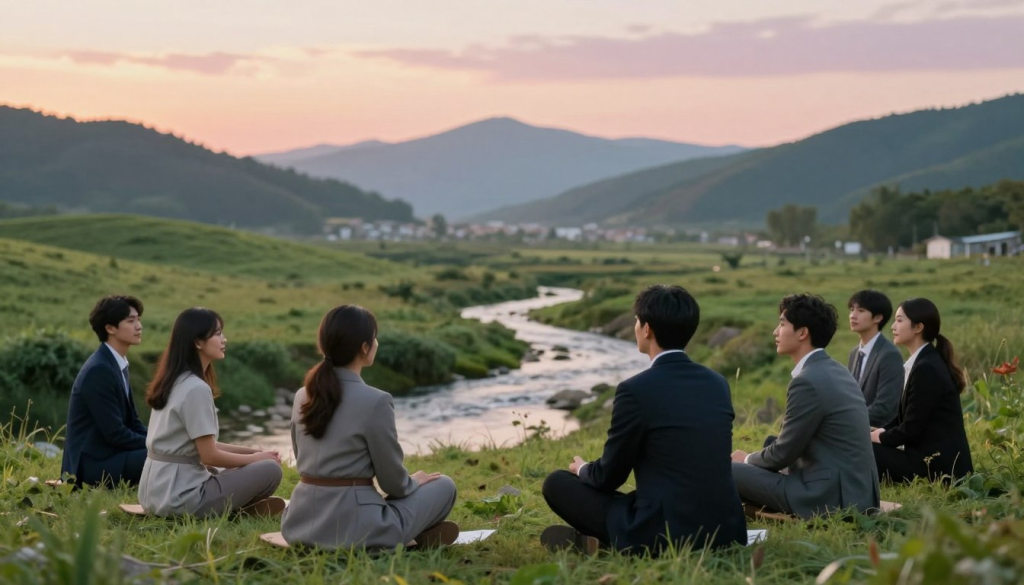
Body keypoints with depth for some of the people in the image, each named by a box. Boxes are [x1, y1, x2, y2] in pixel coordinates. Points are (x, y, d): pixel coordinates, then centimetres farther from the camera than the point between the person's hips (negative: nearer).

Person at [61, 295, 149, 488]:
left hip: (106, 456, 9)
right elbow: (115, 434, -19)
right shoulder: (99, 370, -17)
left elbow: (132, 422, 15)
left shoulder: (117, 364, 12)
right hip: (94, 464, -9)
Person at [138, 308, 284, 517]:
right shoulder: (196, 388, -18)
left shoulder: (174, 381, 11)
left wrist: (252, 451, 10)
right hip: (180, 496, -9)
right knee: (270, 470, -7)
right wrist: (255, 458, -1)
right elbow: (210, 455, -16)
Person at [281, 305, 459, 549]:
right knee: (444, 486, 14)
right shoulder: (375, 401, -16)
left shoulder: (303, 396, 4)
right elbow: (393, 481, -9)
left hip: (300, 524, 6)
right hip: (352, 528, -6)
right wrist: (413, 482, 15)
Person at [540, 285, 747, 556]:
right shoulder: (718, 384, 7)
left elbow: (609, 476, -2)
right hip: (726, 530, 6)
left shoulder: (636, 390, -13)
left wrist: (583, 469, 22)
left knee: (557, 484, 9)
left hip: (665, 535, -6)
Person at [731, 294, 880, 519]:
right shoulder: (834, 371, 11)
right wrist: (754, 459, 15)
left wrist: (747, 460, 7)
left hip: (829, 495, -10)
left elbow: (783, 453, -12)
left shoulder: (808, 380, -18)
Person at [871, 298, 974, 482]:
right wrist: (879, 432, 1)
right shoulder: (925, 362, 12)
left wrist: (880, 437, -2)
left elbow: (911, 428, -18)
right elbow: (904, 417, 16)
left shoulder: (926, 368, -18)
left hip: (939, 464, -9)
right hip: (931, 456, 9)